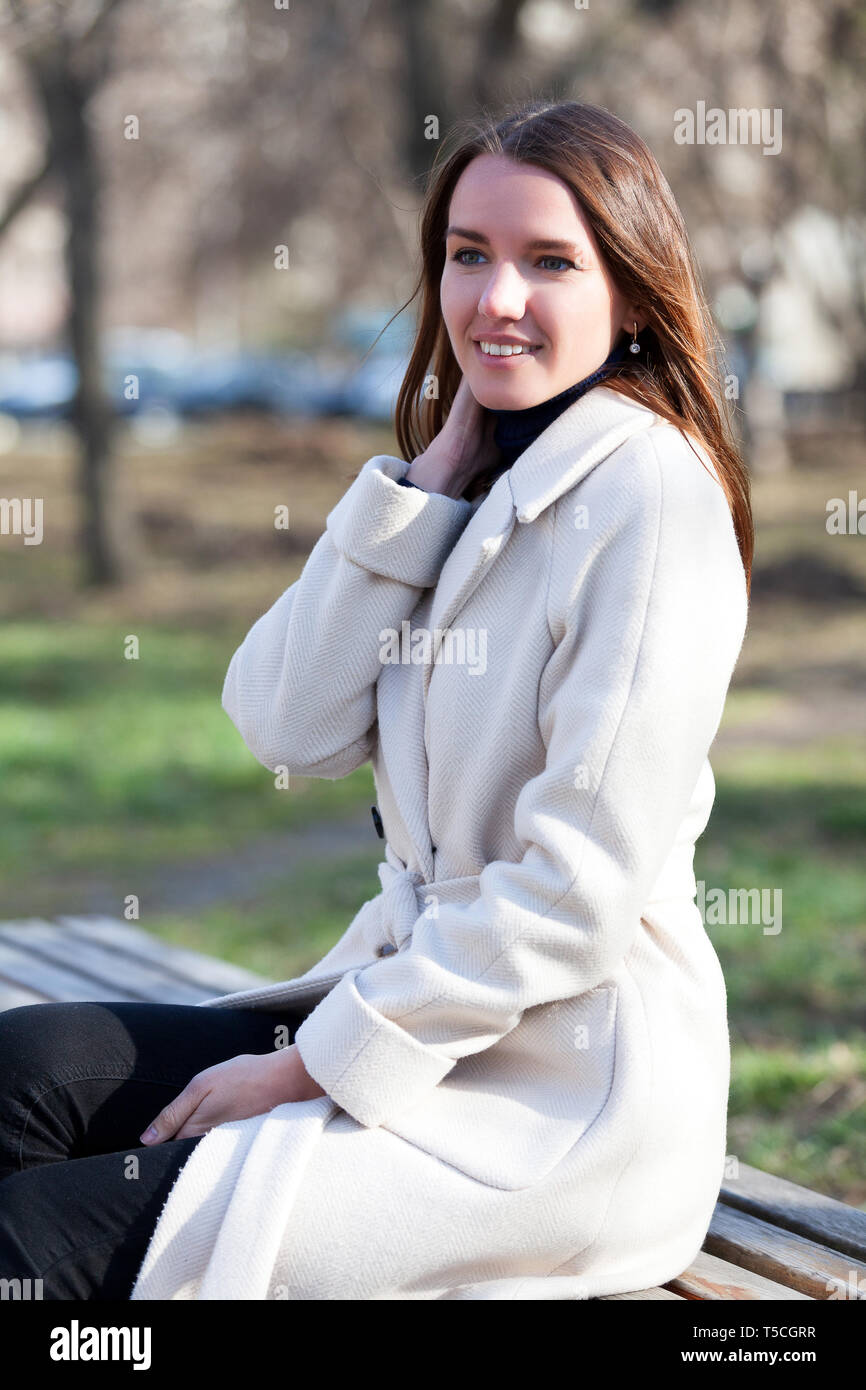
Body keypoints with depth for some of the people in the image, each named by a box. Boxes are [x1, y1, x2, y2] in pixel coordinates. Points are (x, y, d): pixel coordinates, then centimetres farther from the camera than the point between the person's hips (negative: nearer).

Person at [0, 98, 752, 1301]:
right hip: (418, 997, 8)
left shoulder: (650, 491, -15)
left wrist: (316, 1063, -15)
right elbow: (291, 730, -1)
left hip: (566, 1094, -8)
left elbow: (579, 889, -19)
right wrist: (431, 476, -7)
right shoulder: (479, 471, 11)